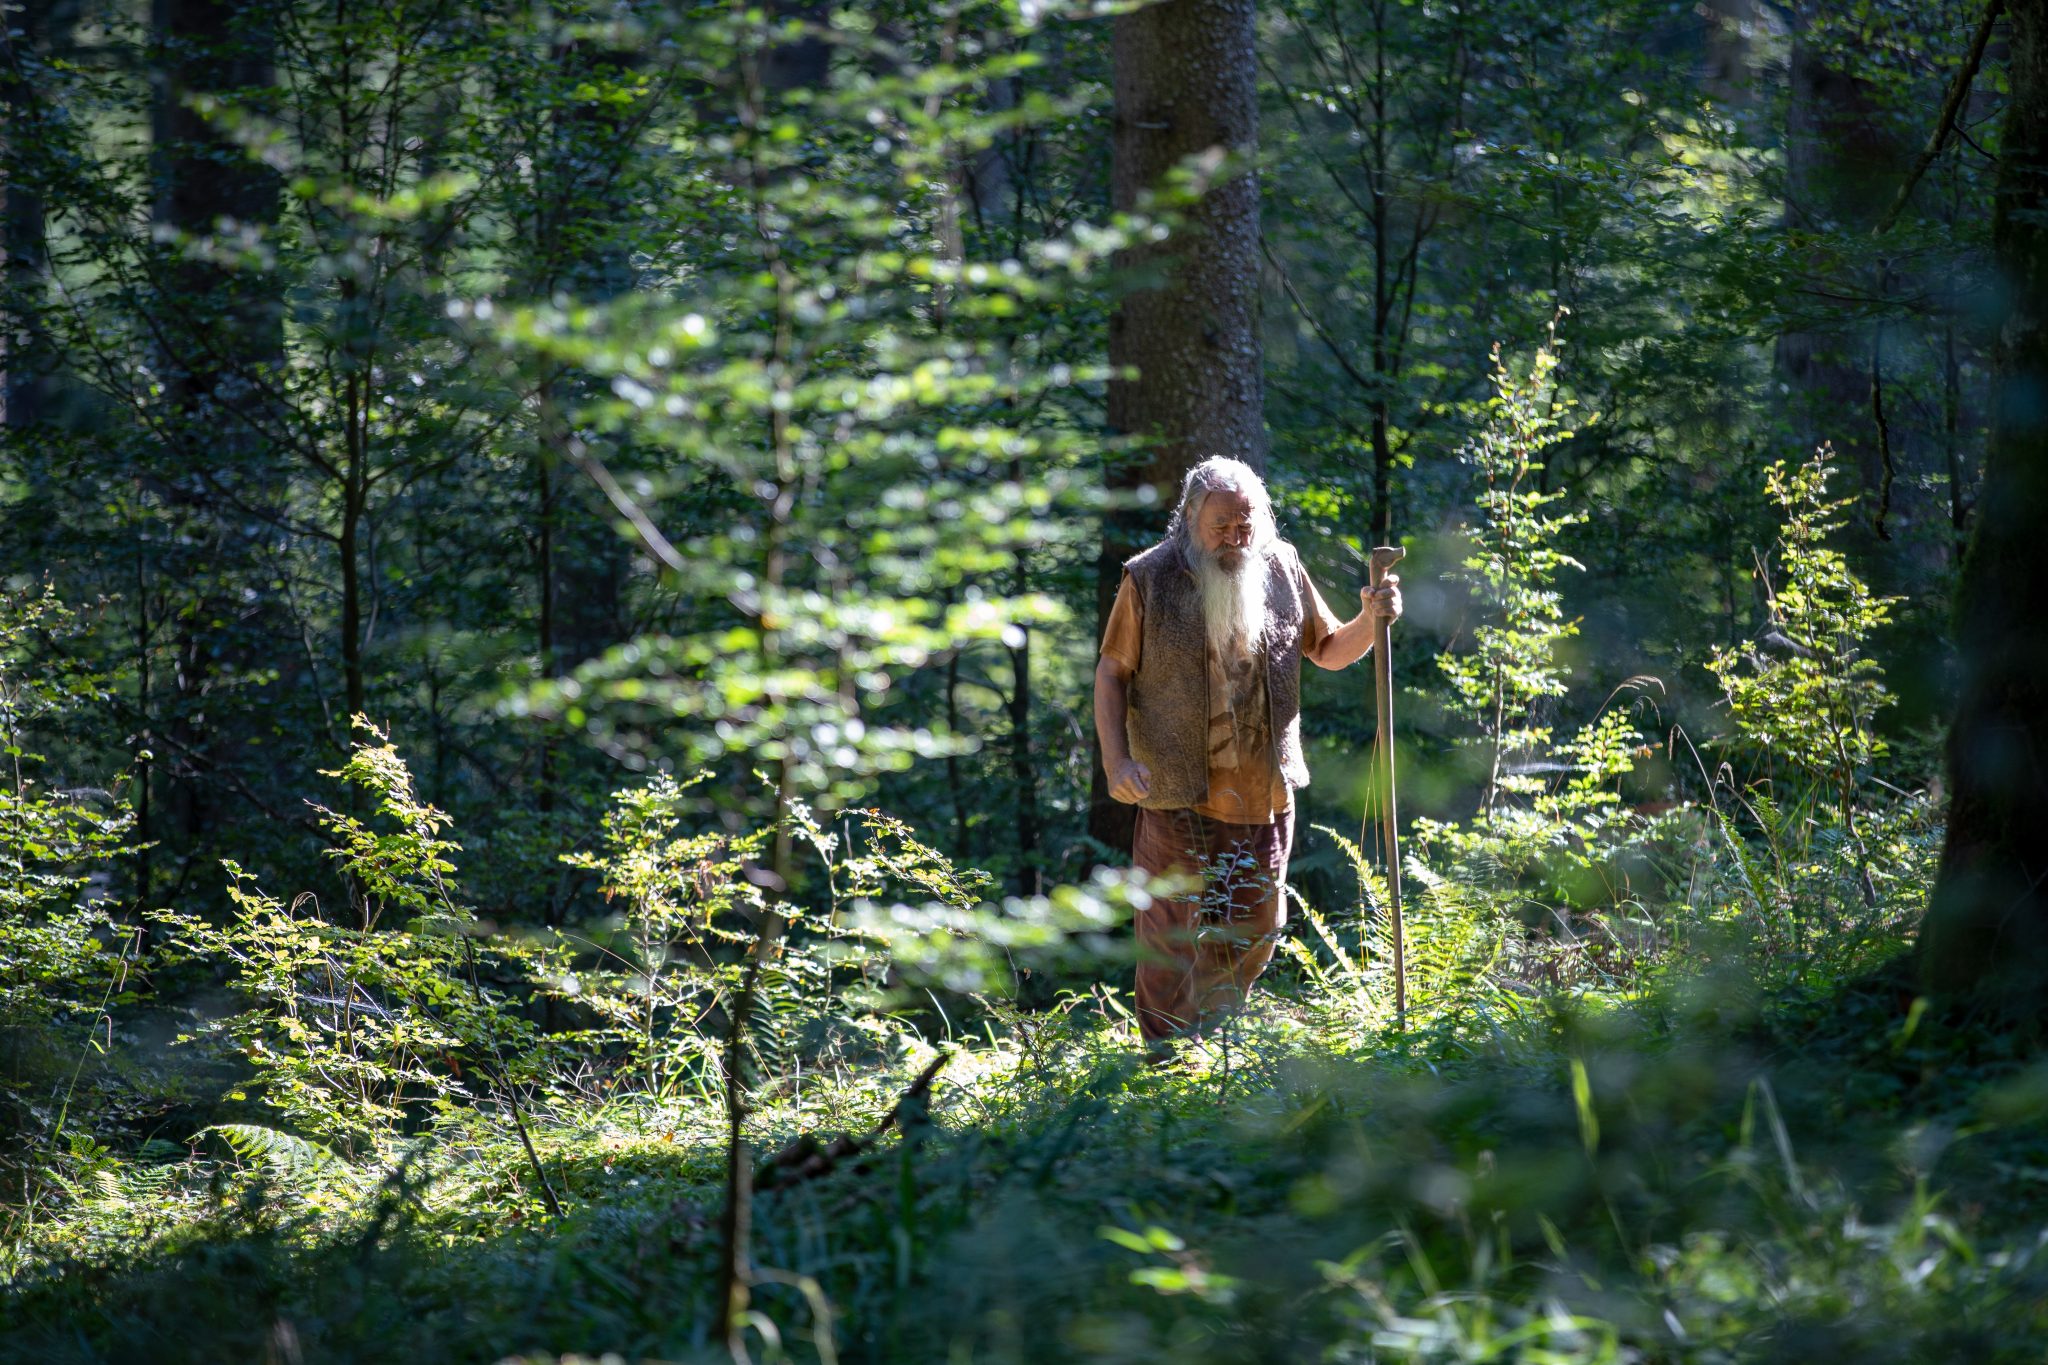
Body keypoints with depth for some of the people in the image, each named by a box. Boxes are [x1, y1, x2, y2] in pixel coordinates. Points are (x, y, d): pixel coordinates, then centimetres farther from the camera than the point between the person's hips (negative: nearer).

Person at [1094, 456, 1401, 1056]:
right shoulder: (1149, 578, -5)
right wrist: (1116, 760, -11)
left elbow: (1328, 650, 16)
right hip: (1178, 795, -4)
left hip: (1264, 794, 4)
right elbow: (1112, 672, 0)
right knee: (1171, 937, -3)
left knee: (1254, 929, 12)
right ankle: (1166, 1059, 7)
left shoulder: (1281, 568, 4)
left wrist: (1371, 621, -5)